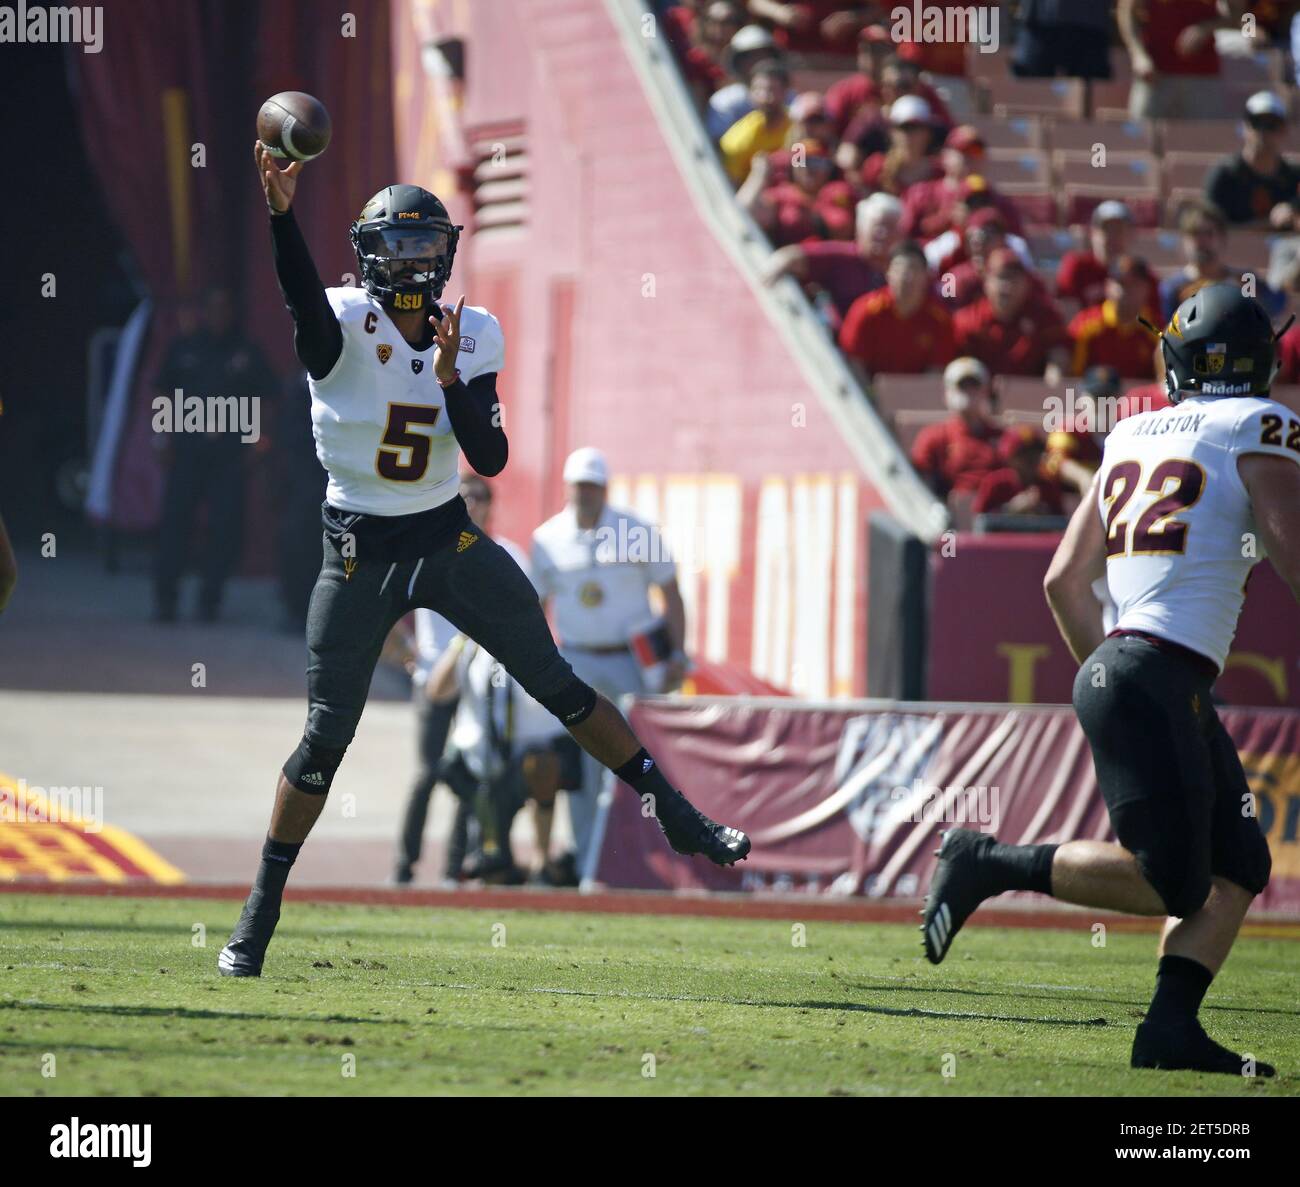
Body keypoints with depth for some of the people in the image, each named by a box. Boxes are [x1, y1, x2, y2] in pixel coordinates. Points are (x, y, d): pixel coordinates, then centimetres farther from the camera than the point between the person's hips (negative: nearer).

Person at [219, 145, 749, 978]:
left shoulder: (473, 338, -1)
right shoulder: (344, 326, -12)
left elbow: (491, 459, -6)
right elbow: (301, 293, -36)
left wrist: (450, 379, -22)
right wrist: (281, 212, -55)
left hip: (451, 542, 3)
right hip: (361, 556, -3)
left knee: (560, 687, 5)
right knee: (327, 733, -3)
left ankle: (678, 817, 18)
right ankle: (260, 914, 8)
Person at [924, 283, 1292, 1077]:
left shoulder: (1134, 437, 18)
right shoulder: (1256, 429, -2)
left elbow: (1063, 581, 20)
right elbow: (1295, 562, -10)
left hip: (1114, 665, 9)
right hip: (1159, 678, -9)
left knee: (1239, 868, 9)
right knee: (1172, 883, -9)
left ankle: (1171, 1027, -2)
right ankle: (990, 863, -7)